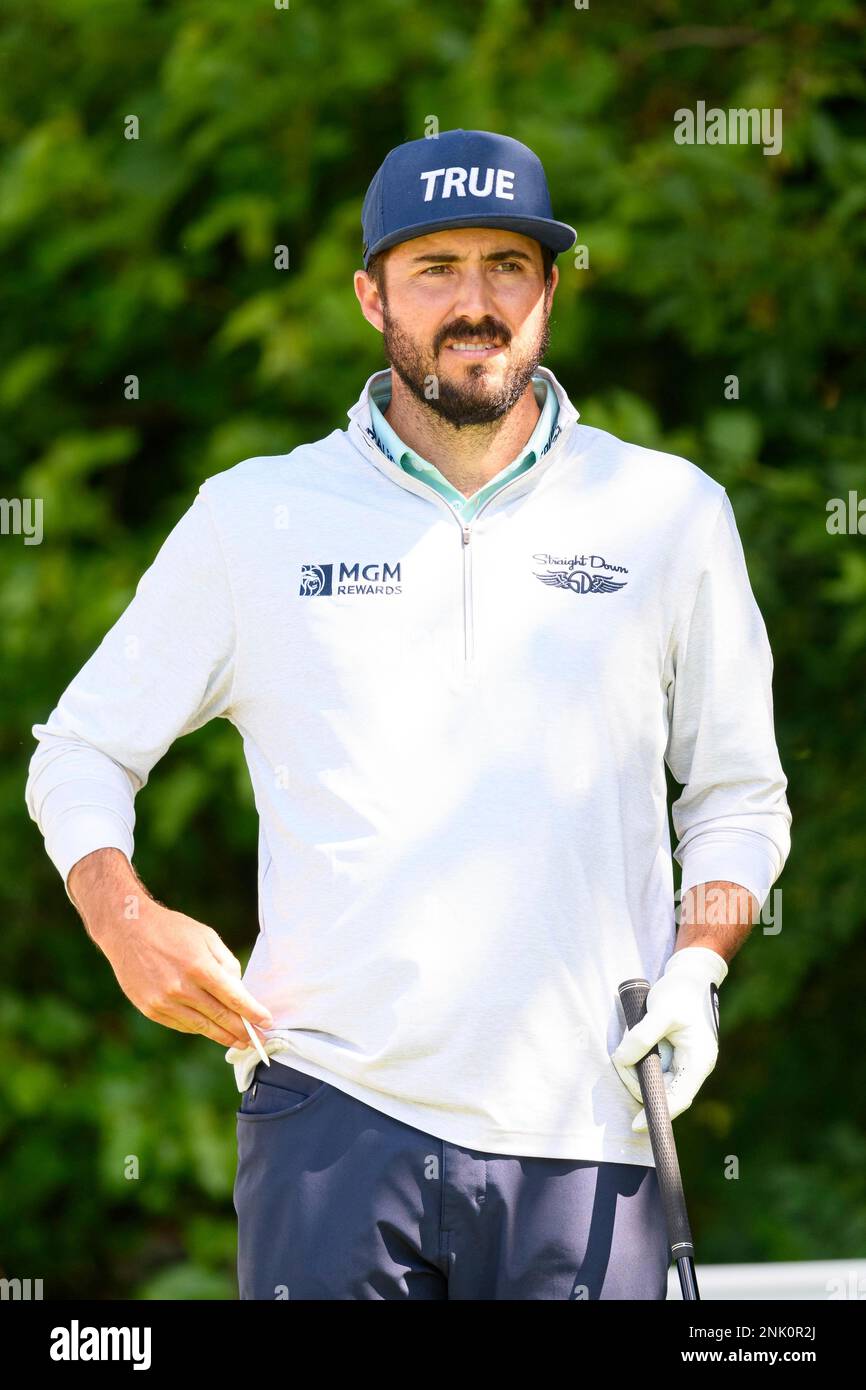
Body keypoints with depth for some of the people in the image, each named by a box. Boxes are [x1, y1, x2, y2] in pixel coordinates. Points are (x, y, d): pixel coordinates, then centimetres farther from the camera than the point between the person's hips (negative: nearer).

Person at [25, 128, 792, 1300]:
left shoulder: (670, 513, 11)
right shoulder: (254, 518, 8)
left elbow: (739, 793, 19)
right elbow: (80, 753, 15)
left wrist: (696, 969, 1)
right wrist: (127, 921, -4)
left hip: (584, 1132, 1)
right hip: (335, 1114, -1)